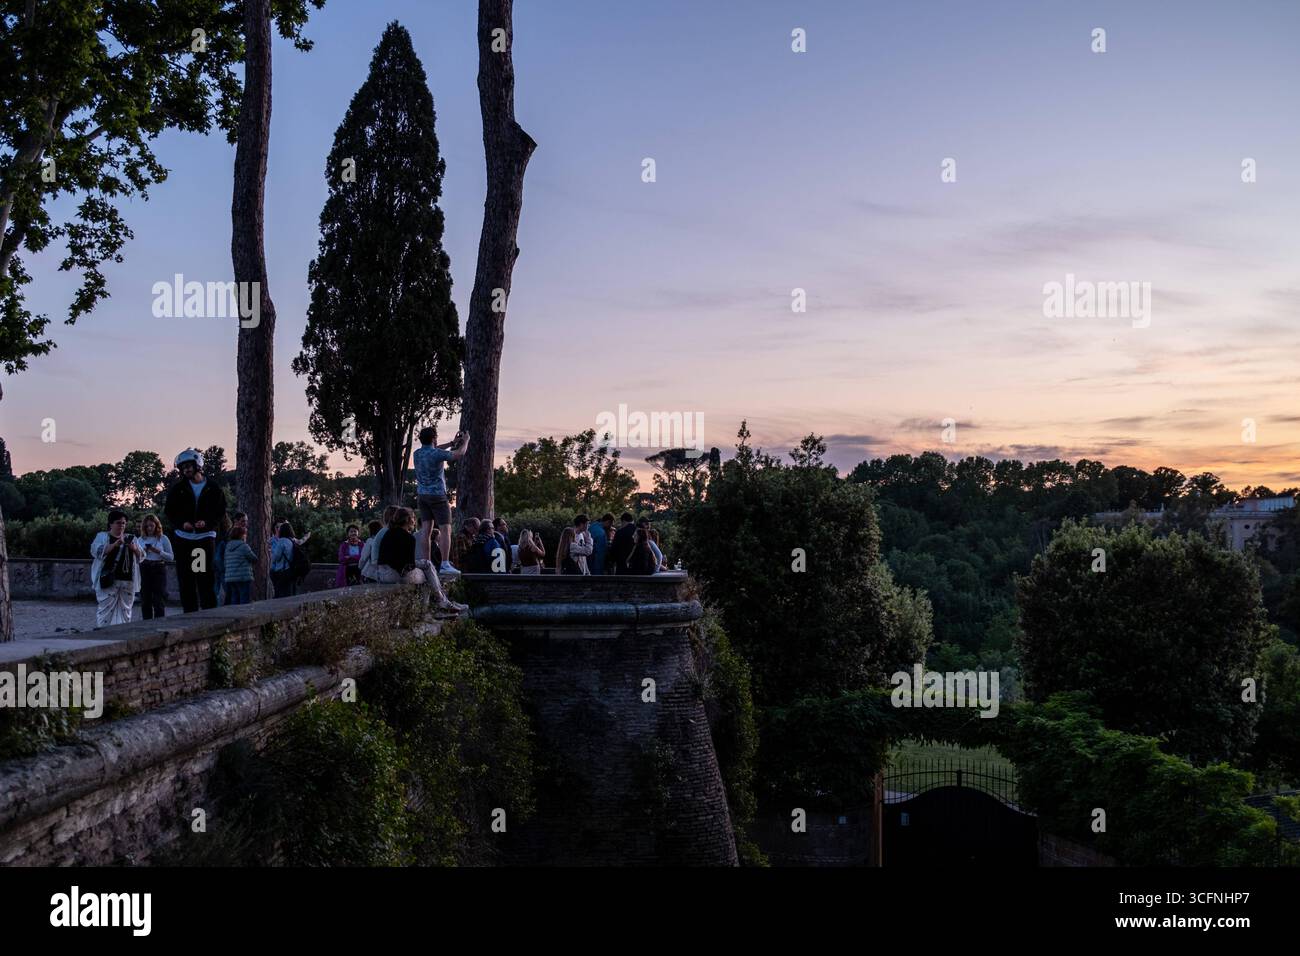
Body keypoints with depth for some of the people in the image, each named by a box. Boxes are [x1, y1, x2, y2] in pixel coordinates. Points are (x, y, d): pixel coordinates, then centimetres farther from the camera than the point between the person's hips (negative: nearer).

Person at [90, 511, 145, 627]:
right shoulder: (102, 536, 8)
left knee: (125, 608, 4)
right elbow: (96, 551, -10)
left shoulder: (131, 538, 18)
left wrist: (134, 549, -10)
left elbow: (141, 556, 12)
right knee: (106, 608, -9)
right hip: (108, 580, -4)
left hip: (127, 581, 4)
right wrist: (114, 545, -21)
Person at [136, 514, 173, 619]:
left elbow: (171, 557, 1)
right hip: (144, 570, 3)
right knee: (145, 600, 4)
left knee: (159, 599, -6)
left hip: (158, 569, -3)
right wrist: (143, 551, -5)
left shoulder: (163, 538, 4)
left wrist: (157, 551, -12)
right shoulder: (140, 540, 11)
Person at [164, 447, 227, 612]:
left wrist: (207, 523, -15)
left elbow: (221, 514, 4)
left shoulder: (213, 489, 2)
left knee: (207, 578, -5)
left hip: (205, 537, -2)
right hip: (182, 538, 2)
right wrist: (182, 523, -11)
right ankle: (189, 613, 8)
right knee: (186, 579, 3)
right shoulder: (178, 488, 7)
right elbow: (168, 510, 7)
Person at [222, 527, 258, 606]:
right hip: (244, 578, -7)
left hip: (229, 579, 7)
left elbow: (225, 563, 14)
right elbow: (255, 559, -4)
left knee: (234, 602, 9)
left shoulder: (228, 546, 13)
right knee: (245, 602, -5)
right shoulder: (244, 546, -9)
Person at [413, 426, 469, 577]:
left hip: (422, 495, 7)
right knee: (445, 529, -5)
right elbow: (459, 454, -11)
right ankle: (445, 564, -11)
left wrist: (452, 443, 27)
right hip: (437, 495, -7)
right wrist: (466, 441, 7)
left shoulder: (417, 453, 6)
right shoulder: (436, 454, -15)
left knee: (426, 529, 6)